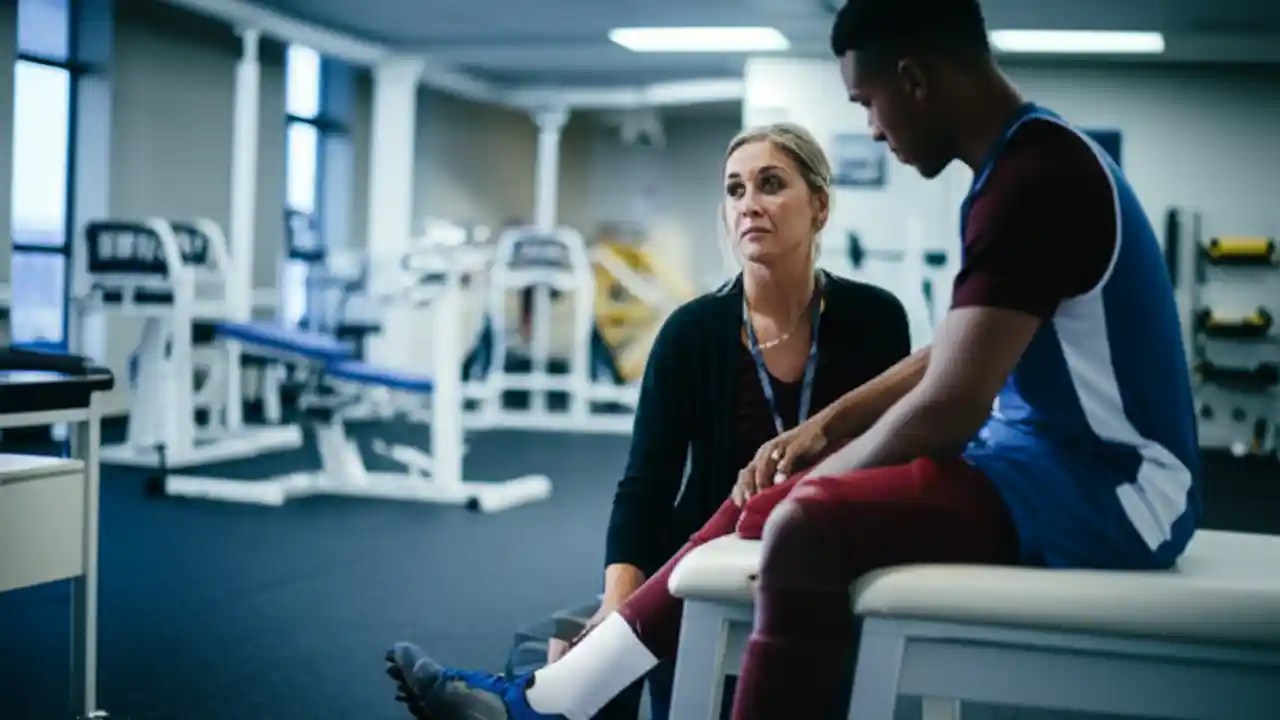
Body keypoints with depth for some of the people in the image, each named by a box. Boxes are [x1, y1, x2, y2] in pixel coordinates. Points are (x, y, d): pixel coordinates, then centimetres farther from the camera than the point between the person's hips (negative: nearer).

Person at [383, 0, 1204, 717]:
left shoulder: (1037, 176, -19)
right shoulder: (1027, 159, 13)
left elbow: (950, 405, -23)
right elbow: (953, 357, 21)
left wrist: (821, 477, -7)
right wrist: (822, 428, 13)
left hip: (1104, 488, -10)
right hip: (1055, 461, 10)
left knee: (808, 525, -29)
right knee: (760, 510, 7)